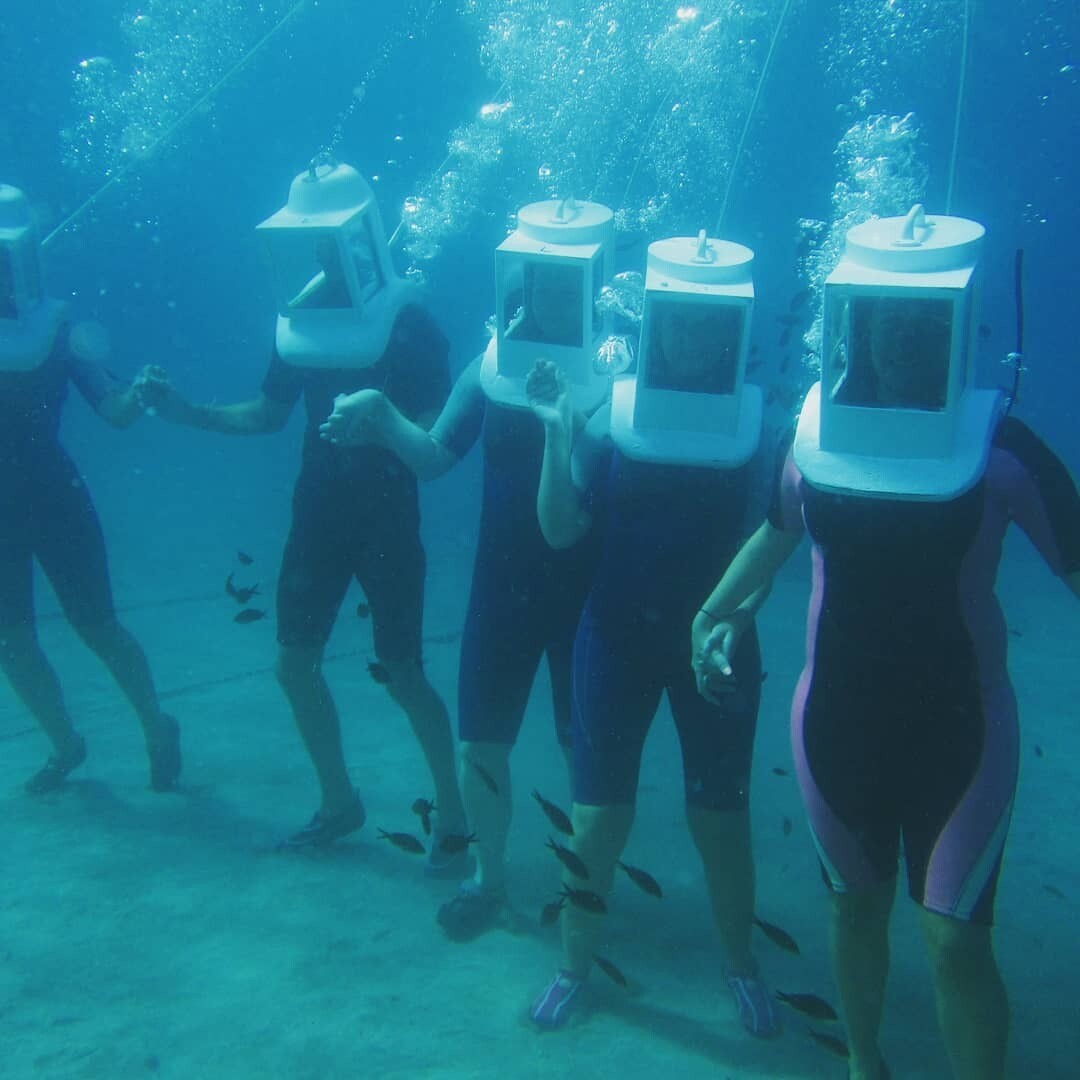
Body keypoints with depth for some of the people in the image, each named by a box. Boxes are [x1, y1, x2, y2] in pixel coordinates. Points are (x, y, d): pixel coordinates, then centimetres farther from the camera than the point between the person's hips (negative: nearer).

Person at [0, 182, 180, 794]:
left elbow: (113, 412, -13)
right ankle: (65, 745, 29)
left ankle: (158, 730, 26)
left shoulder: (60, 330, -8)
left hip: (55, 500, -2)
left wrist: (136, 394, -33)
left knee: (98, 628, 6)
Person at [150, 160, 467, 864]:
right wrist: (187, 412, 1)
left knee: (403, 674, -1)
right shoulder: (297, 320, 3)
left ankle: (453, 813, 18)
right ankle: (339, 802, 29)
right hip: (318, 511, 6)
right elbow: (270, 413, 13)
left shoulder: (408, 322, -13)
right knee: (296, 662, 10)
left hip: (387, 518, -6)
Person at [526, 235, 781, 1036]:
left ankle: (741, 963, 34)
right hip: (618, 637, 0)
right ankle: (575, 965, 29)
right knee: (599, 815, 8)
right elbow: (561, 530, -10)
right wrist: (557, 430, -19)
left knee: (720, 818, 10)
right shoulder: (611, 415, -5)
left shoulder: (756, 426, -5)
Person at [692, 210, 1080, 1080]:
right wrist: (718, 611, 2)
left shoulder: (997, 443, -14)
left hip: (958, 723, -3)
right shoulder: (817, 427, -4)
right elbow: (778, 530, 12)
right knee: (858, 903, 19)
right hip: (836, 715, 3)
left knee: (956, 936, -3)